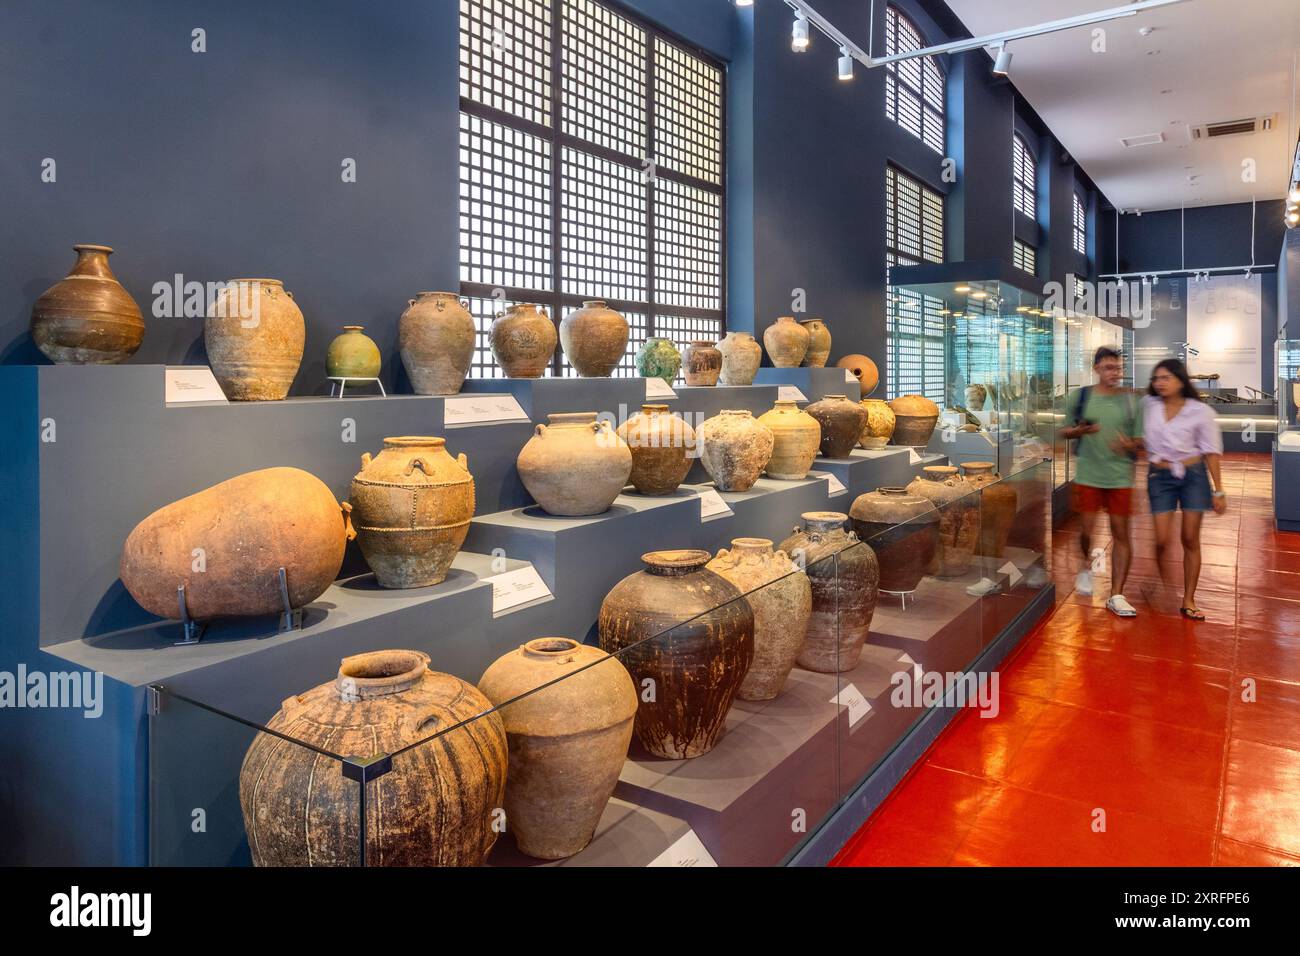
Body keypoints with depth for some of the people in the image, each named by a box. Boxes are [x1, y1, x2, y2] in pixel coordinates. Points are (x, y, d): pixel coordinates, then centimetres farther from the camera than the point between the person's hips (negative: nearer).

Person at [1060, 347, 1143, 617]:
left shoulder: (1131, 400, 3)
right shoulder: (1081, 396, 3)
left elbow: (1140, 440, 5)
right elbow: (1065, 431, 10)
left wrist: (1129, 445, -17)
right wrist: (1081, 430, -12)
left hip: (1120, 476, 0)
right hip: (1088, 475, 0)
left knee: (1121, 533, 1)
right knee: (1088, 529, 3)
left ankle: (1117, 595, 8)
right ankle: (1087, 566, 36)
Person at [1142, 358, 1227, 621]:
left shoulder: (1200, 411, -6)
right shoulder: (1148, 405, -2)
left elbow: (1211, 451, -2)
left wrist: (1219, 491, -2)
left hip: (1193, 476, -1)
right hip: (1160, 477, 1)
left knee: (1191, 540, 3)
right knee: (1163, 541, -2)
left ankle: (1188, 601, 13)